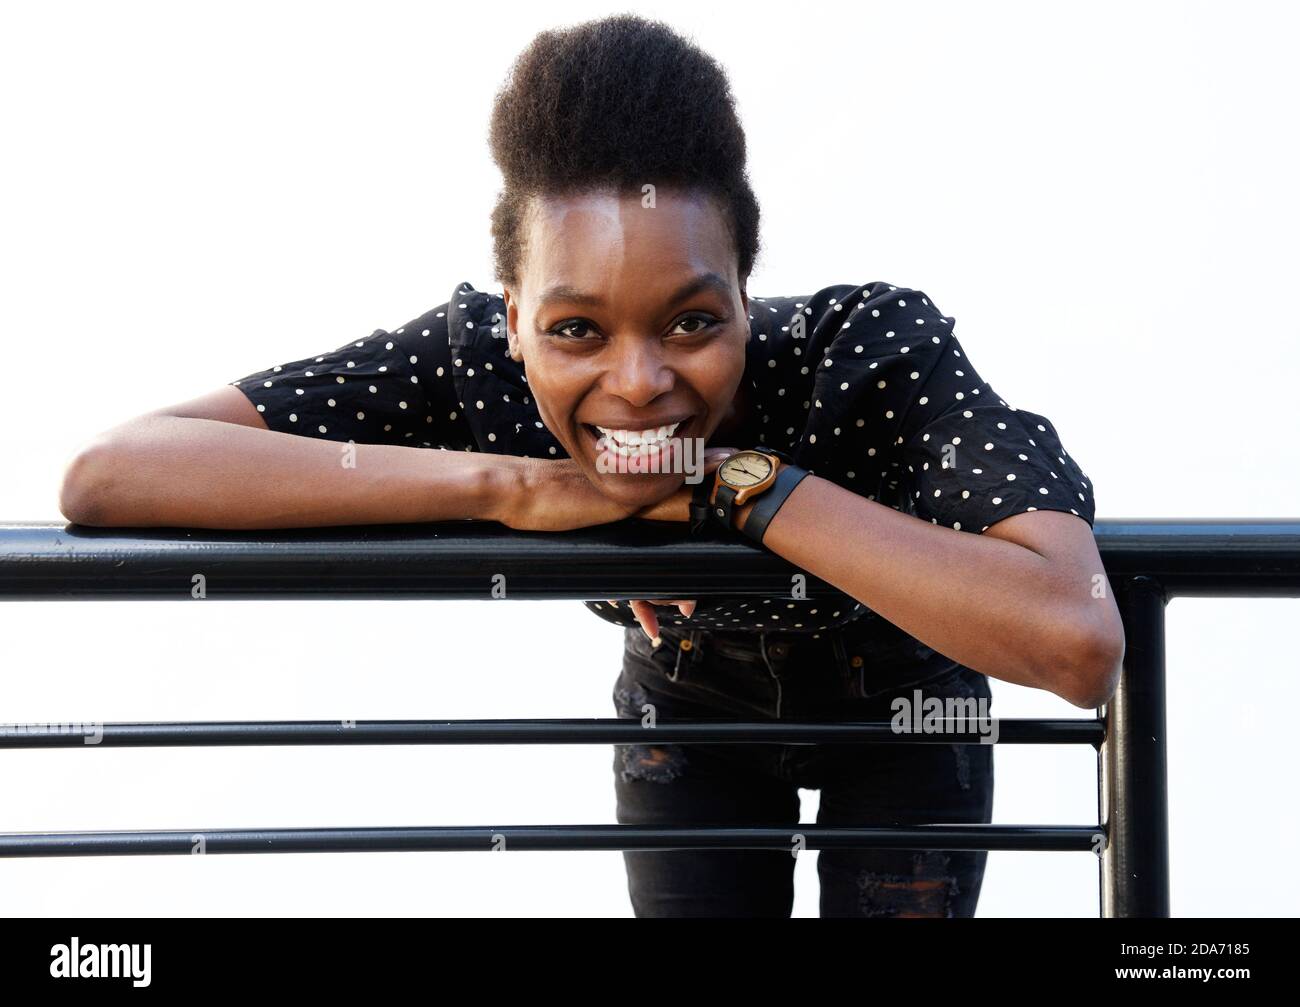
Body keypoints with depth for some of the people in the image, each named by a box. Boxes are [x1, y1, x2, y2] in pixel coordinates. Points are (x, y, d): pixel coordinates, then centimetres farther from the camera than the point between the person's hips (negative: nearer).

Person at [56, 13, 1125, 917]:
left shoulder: (876, 350, -40)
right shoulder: (474, 359, -34)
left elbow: (1080, 646, -55)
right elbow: (105, 474, -42)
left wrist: (749, 483, -49)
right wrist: (510, 486, -45)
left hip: (898, 721, -1)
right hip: (689, 713, 2)